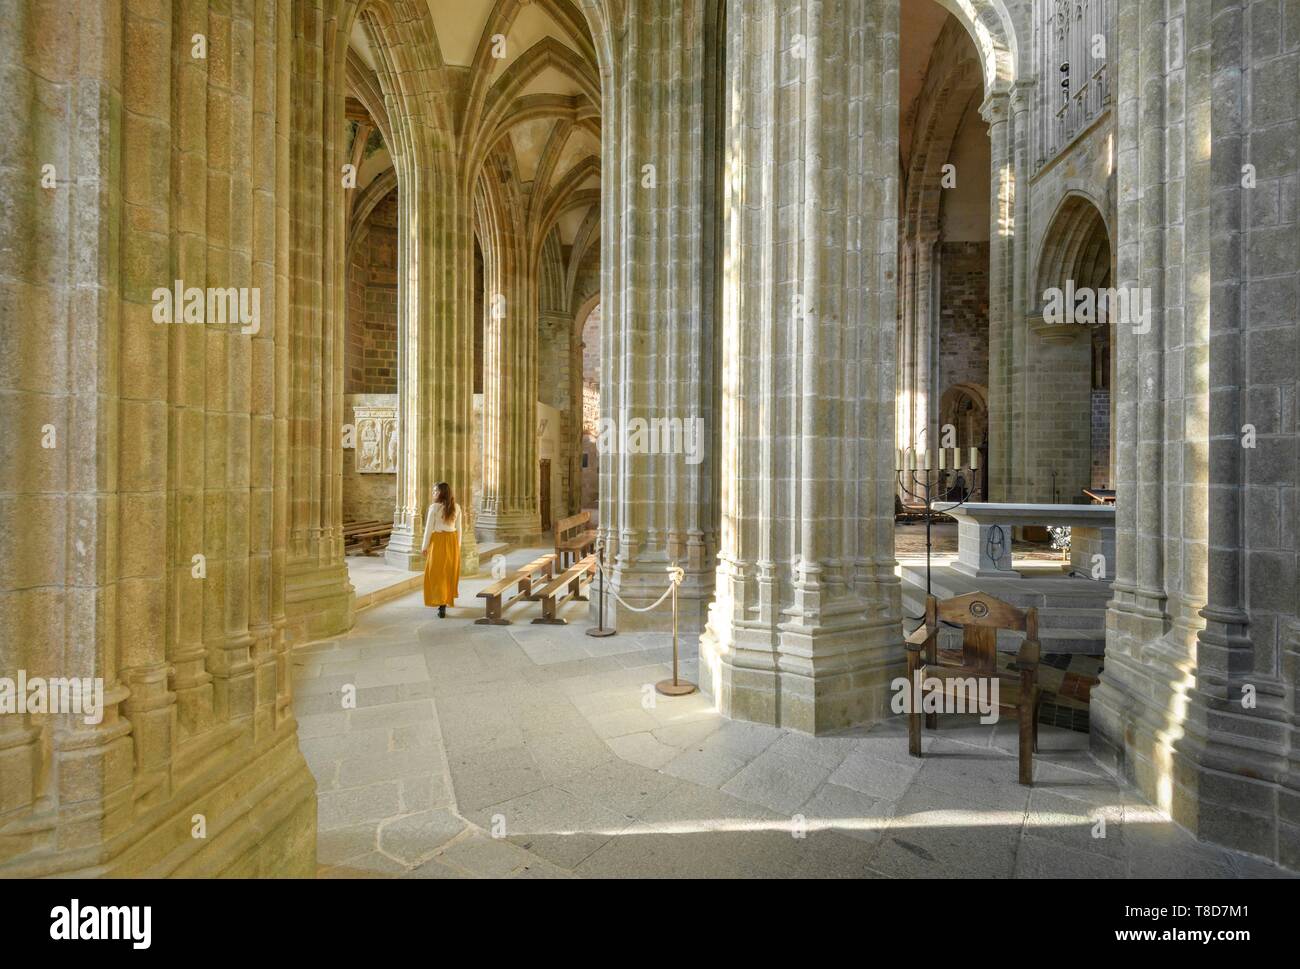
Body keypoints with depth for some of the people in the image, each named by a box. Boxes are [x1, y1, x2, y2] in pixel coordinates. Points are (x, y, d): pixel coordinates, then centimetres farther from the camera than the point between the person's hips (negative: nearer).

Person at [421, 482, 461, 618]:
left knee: (438, 573, 1)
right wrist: (458, 545, 15)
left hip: (438, 541, -4)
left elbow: (429, 528, -9)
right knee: (450, 571, 18)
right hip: (452, 541, 4)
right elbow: (458, 528, 5)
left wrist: (425, 546, 0)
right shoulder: (456, 507, 1)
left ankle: (442, 606, -6)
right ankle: (448, 599, 35)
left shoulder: (434, 507, -11)